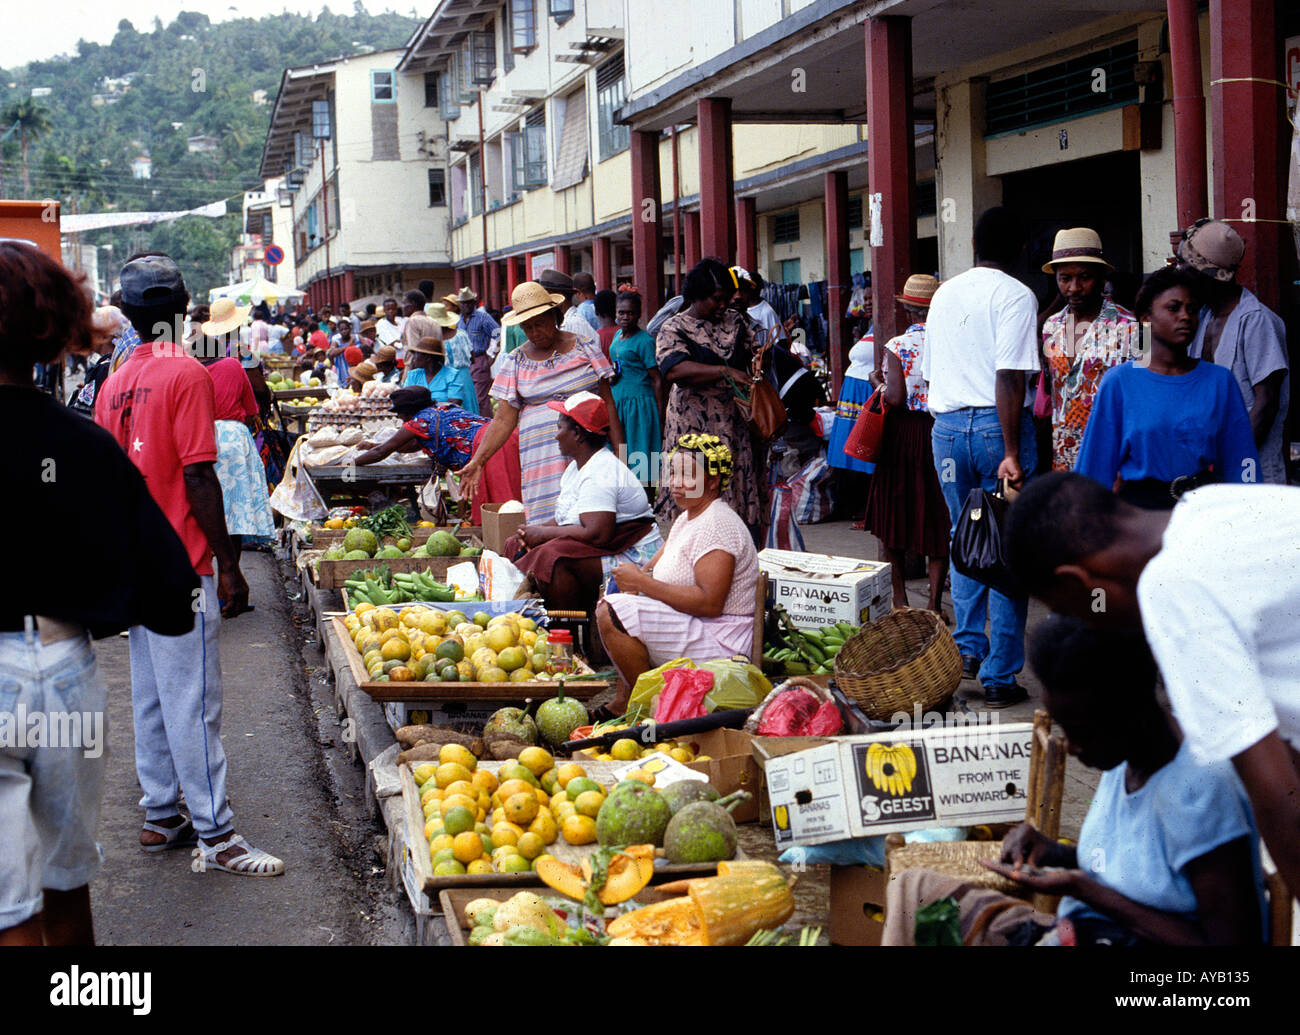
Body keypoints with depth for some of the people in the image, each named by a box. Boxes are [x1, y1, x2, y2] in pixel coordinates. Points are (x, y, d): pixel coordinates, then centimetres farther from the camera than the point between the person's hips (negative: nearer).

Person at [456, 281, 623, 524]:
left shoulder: (584, 348, 7)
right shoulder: (517, 361, 10)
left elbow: (608, 403, 8)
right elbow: (504, 420, 8)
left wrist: (619, 451, 1)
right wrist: (477, 461, 0)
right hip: (542, 456, 1)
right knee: (548, 526, -8)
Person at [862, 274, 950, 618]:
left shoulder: (897, 346, -10)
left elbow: (895, 398, -17)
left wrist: (880, 386, 3)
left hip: (905, 433, -1)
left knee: (896, 510, 13)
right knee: (939, 515, 7)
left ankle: (898, 596, 19)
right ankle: (934, 600, 5)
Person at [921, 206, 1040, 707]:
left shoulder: (943, 294, 13)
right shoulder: (1015, 295, -7)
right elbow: (1009, 378, -16)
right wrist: (1012, 453, -19)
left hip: (946, 425, 6)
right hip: (996, 425, -6)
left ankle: (968, 650, 21)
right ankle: (1000, 675, 0)